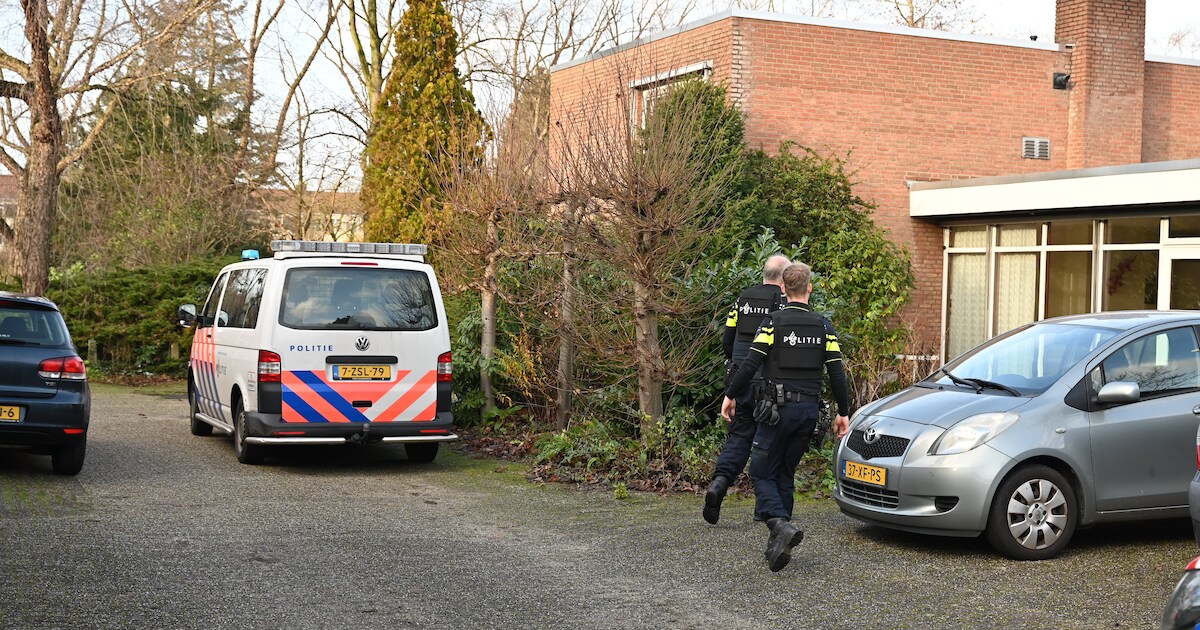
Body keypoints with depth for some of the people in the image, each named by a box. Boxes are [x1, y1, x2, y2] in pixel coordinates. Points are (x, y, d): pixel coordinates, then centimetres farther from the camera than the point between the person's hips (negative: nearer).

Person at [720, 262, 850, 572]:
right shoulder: (823, 326, 6)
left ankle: (781, 524, -23)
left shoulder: (773, 322, -4)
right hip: (809, 410, 4)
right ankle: (778, 545, 13)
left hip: (779, 408, -4)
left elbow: (751, 363, -10)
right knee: (786, 474, 14)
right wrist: (843, 412, 12)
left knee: (762, 473, 2)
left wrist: (730, 395, 2)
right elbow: (837, 372, 4)